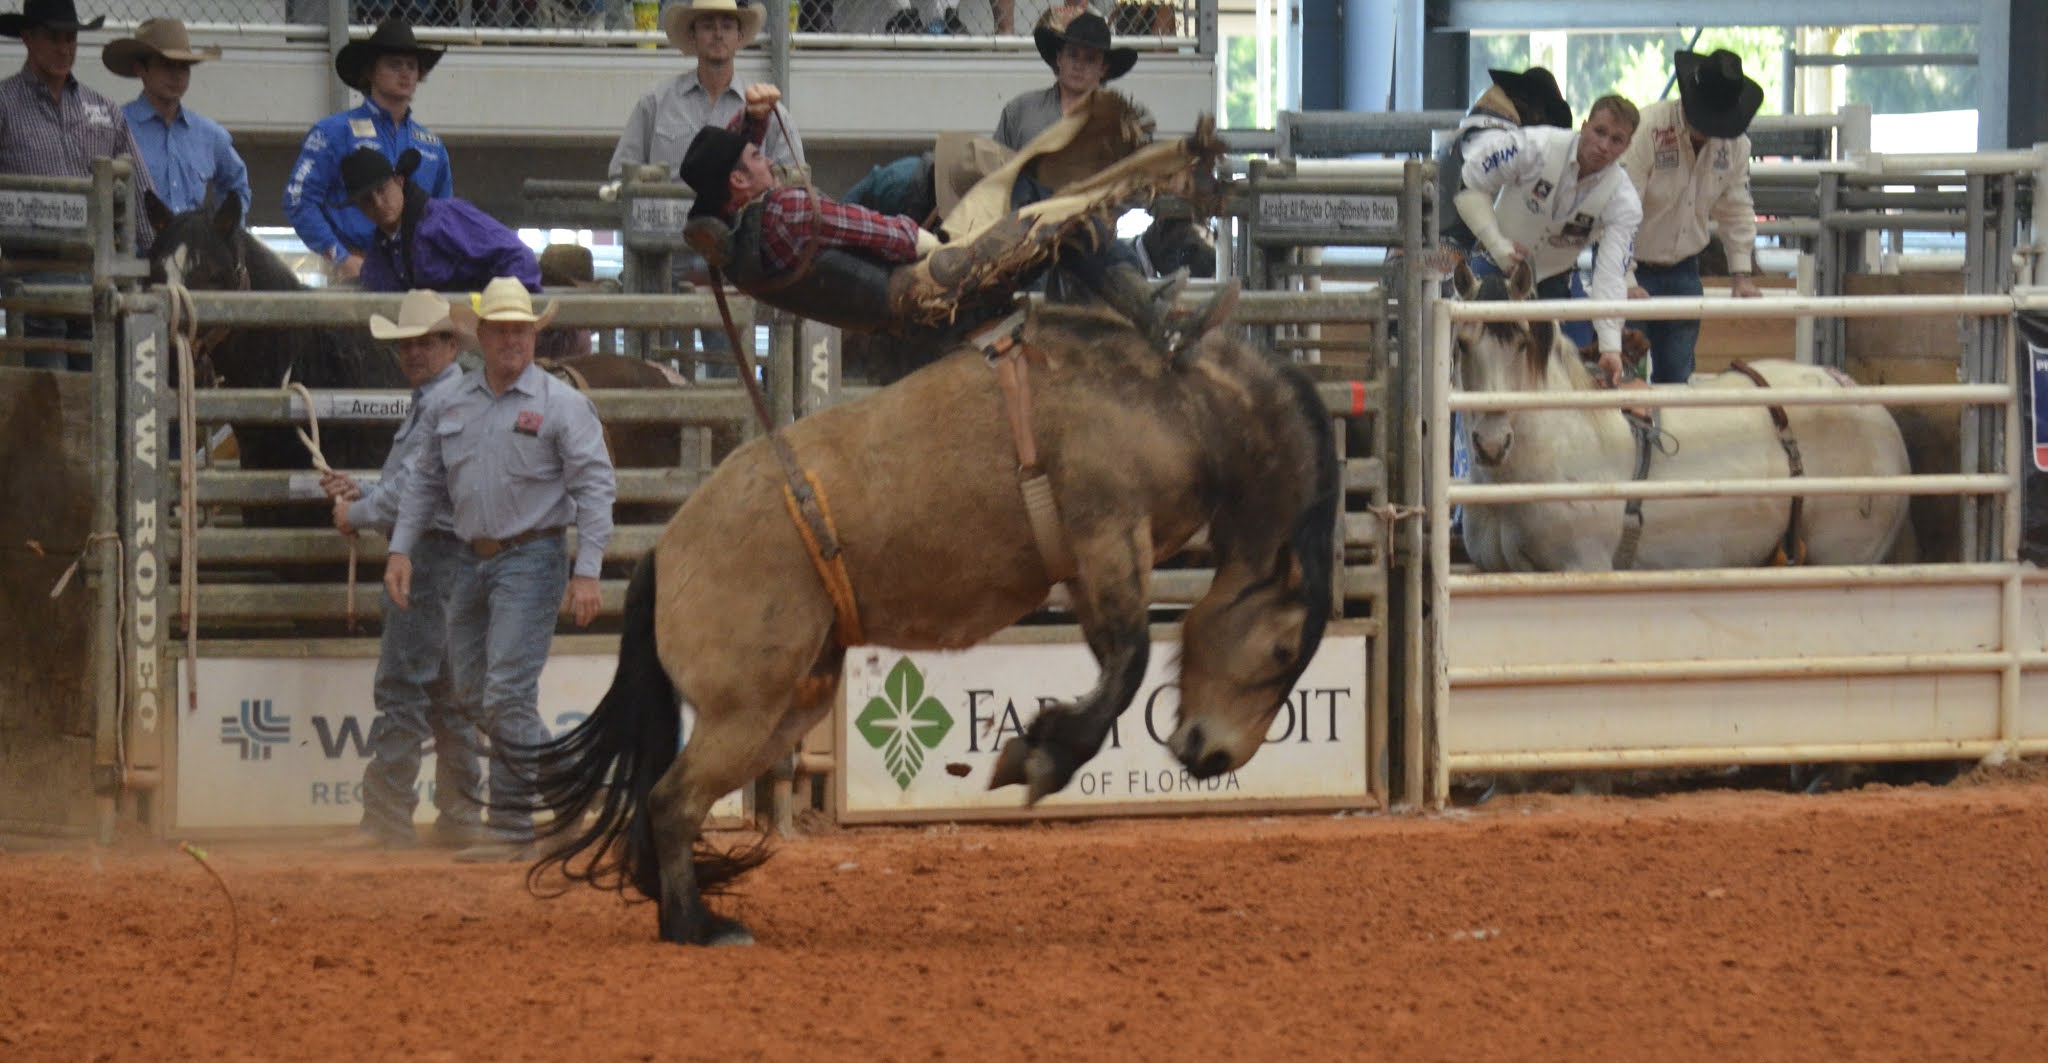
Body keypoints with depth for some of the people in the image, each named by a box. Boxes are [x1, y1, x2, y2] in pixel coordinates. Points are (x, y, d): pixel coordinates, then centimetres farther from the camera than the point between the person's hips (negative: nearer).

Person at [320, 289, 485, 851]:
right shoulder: (428, 402, 21)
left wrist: (358, 515, -7)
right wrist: (359, 492, 12)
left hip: (434, 557, -11)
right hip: (428, 558, 11)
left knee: (402, 688, -11)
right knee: (450, 695, 11)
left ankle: (386, 819, -11)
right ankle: (461, 819, 13)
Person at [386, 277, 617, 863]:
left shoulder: (563, 405, -5)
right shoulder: (448, 404, 11)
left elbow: (594, 487, -8)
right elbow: (425, 482, 18)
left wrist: (587, 572, -15)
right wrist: (401, 549, 7)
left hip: (531, 560, -7)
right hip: (473, 562, 7)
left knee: (507, 696, -14)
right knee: (470, 695, 10)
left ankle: (514, 826, -10)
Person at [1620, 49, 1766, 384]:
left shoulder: (1735, 143, -1)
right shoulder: (1647, 129, -21)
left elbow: (1737, 211, 11)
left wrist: (1741, 274, 2)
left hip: (1682, 269, 6)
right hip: (1631, 267, -6)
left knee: (1677, 375, 7)